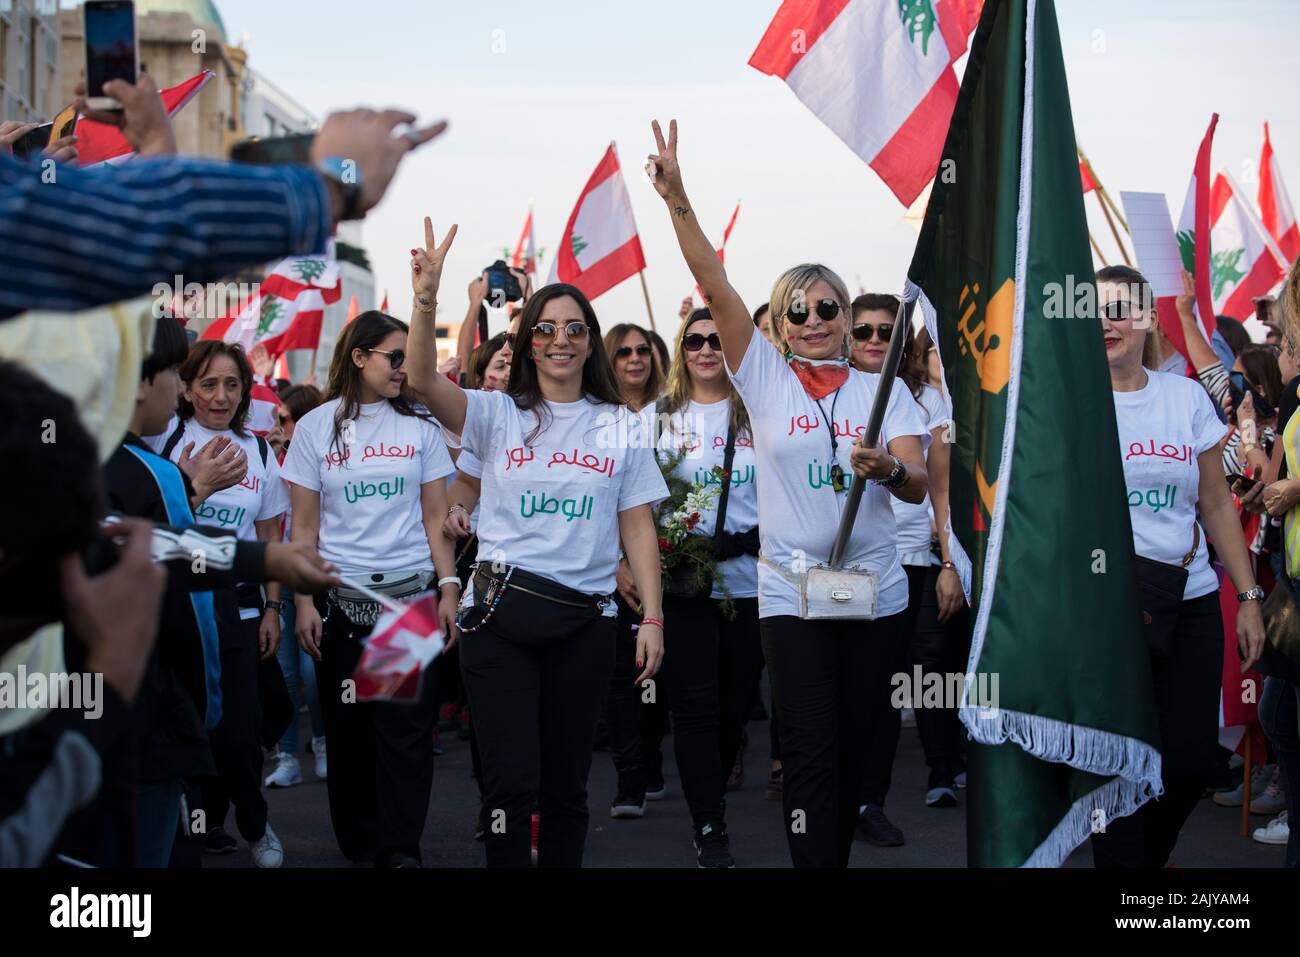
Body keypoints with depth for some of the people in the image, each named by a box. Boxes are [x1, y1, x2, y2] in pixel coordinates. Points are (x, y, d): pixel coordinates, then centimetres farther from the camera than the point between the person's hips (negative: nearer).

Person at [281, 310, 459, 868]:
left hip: (410, 593, 0)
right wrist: (304, 601, -2)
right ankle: (358, 842, 18)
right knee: (348, 728, 5)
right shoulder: (316, 428, 5)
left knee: (407, 727, -8)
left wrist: (449, 590, -1)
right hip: (341, 600, 0)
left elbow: (435, 517, 8)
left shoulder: (419, 425, 7)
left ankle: (400, 850, -7)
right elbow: (304, 526, 5)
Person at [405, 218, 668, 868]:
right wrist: (426, 300, -27)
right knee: (512, 781, -7)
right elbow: (423, 381, -13)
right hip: (500, 612, -2)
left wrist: (652, 617, -1)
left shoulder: (619, 426, 9)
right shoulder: (499, 416, 4)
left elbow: (637, 528, 7)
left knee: (567, 783, 9)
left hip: (585, 618, 2)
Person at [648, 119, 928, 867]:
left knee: (854, 748, 11)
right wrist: (678, 200, -17)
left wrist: (886, 468, -25)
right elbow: (714, 285, -7)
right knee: (810, 750, -9)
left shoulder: (883, 389, 6)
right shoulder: (765, 378, 2)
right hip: (791, 589, -2)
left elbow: (919, 486, -2)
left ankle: (839, 853, 25)